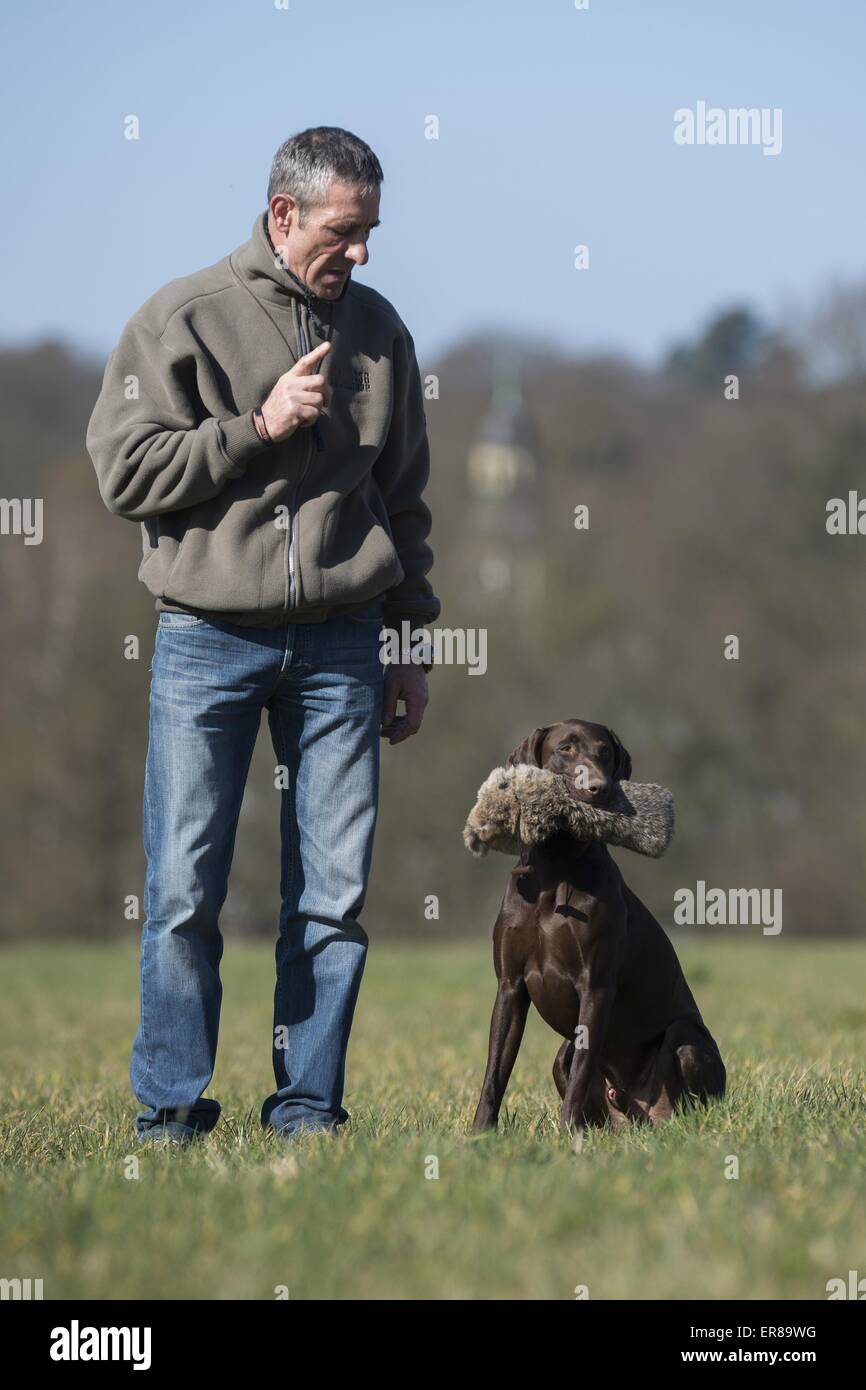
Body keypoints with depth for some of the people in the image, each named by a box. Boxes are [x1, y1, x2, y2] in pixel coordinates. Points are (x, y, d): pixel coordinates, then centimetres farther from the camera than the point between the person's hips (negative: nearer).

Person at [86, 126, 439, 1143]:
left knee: (335, 892, 1)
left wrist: (411, 641, 16)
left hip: (341, 646, 3)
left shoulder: (378, 328, 12)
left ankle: (307, 1106, 10)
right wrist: (259, 426, -12)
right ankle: (172, 1111, 7)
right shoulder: (183, 319, -1)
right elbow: (124, 473, -7)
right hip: (208, 640, -3)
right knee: (184, 890, -3)